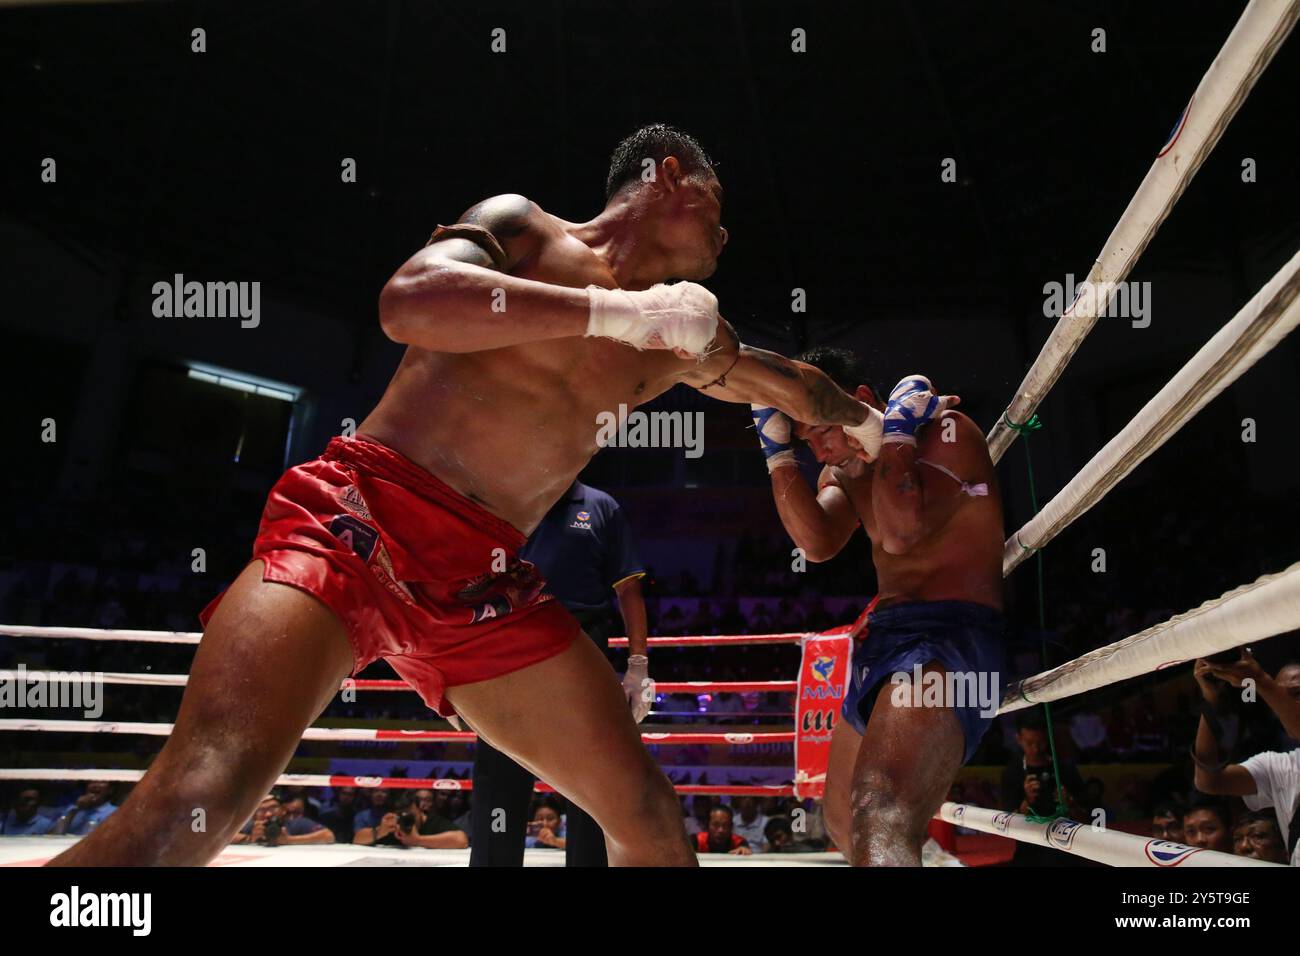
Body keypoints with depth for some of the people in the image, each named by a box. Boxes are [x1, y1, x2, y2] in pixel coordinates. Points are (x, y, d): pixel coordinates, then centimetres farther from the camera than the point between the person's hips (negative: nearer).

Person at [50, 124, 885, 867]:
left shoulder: (672, 335, 20)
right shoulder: (521, 227, 2)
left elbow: (777, 379, 39)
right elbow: (409, 301, -19)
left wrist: (871, 425, 49)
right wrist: (620, 310, -20)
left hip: (486, 585, 7)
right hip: (359, 525, -6)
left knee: (651, 816, 4)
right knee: (197, 799, -27)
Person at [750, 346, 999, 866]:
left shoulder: (946, 430, -6)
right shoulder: (843, 469, 17)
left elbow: (902, 531, -23)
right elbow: (817, 543, -2)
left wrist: (897, 432, -12)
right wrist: (777, 450, -6)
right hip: (883, 638, 10)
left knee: (880, 824, -34)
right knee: (845, 828, 24)